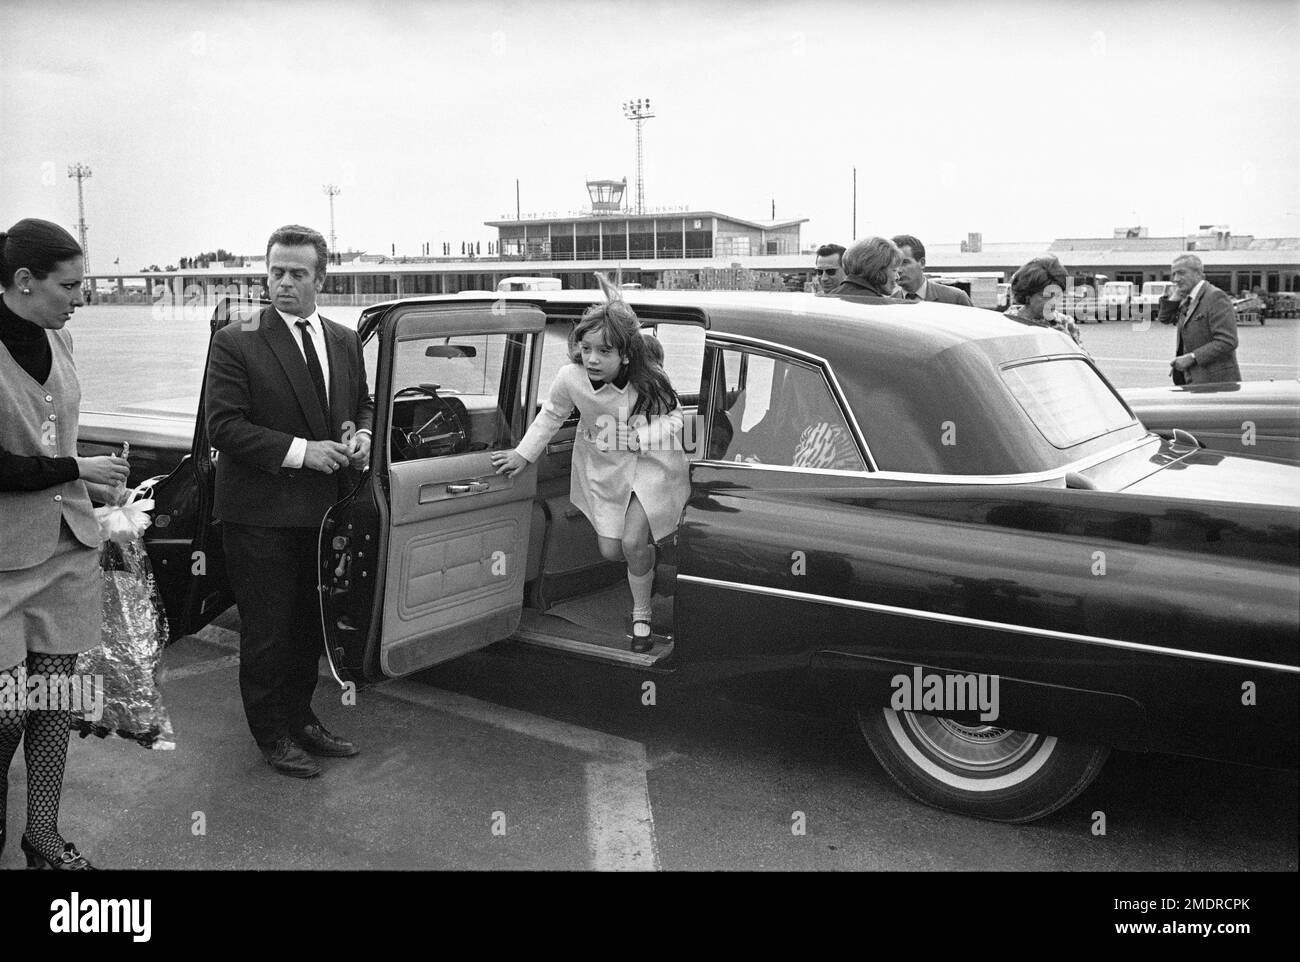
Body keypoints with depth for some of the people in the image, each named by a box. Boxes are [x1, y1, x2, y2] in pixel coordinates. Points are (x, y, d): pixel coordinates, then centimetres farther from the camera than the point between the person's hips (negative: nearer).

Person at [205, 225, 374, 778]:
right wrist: (300, 451, -20)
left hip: (324, 511, 6)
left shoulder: (344, 342, 9)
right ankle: (272, 734, 21)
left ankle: (299, 717, 34)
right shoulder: (235, 343, -9)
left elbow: (363, 405, 20)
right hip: (261, 514, -5)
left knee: (310, 624, 18)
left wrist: (362, 436, -3)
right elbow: (223, 426, -14)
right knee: (267, 631, 5)